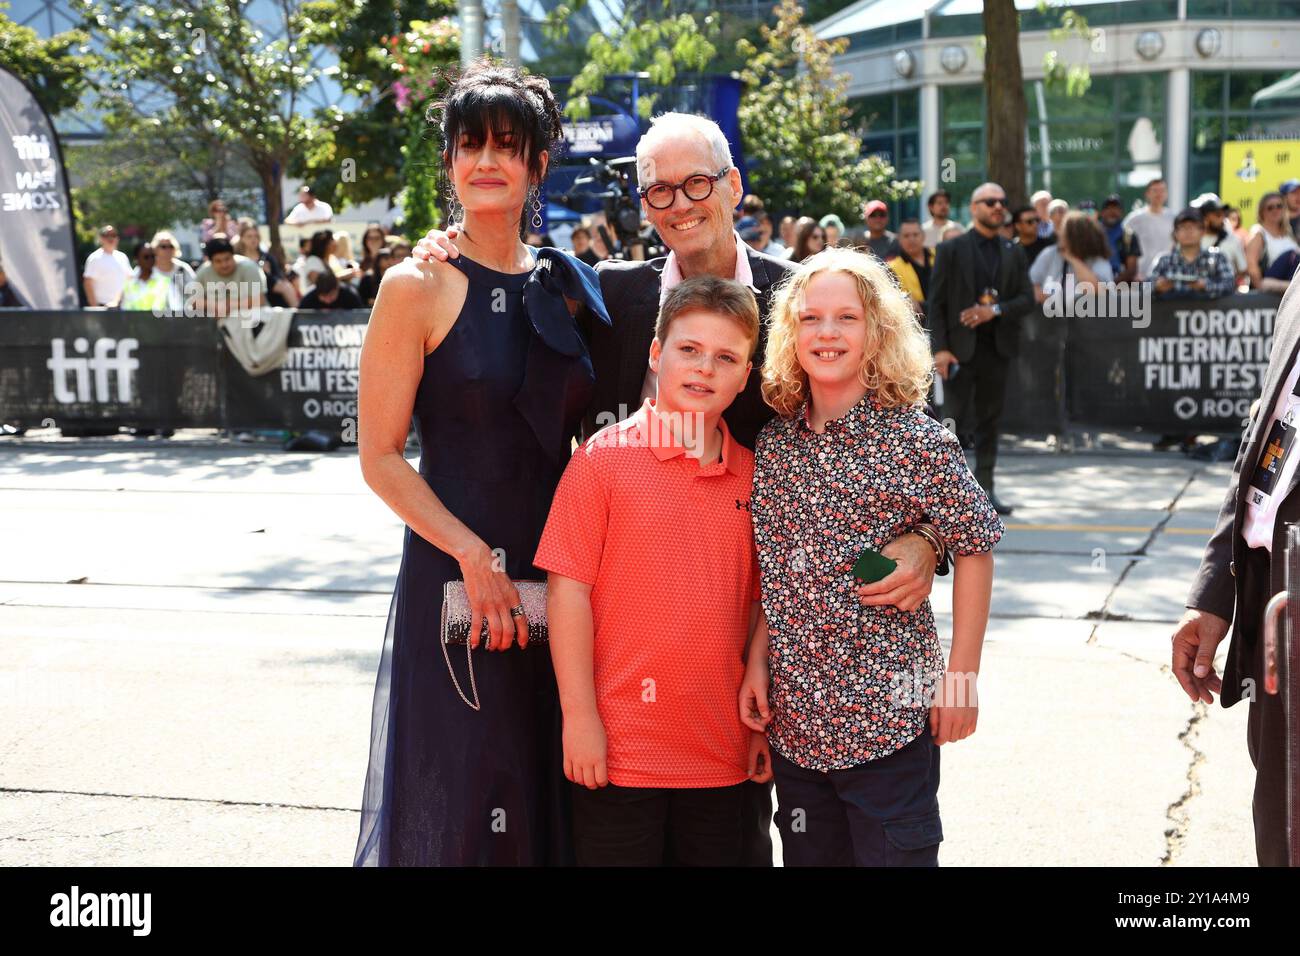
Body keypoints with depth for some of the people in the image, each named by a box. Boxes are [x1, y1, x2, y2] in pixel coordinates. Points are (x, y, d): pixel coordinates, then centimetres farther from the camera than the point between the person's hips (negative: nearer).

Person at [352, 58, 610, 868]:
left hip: (559, 579, 5)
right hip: (458, 578, -5)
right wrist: (476, 556, -17)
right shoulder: (419, 287, -6)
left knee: (553, 798, 11)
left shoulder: (566, 283, 9)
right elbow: (379, 457, -9)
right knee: (459, 806, 1)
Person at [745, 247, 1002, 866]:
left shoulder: (914, 440, -10)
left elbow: (974, 547, -6)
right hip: (794, 721, 5)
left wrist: (959, 677, -7)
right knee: (809, 856, 16)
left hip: (890, 717, -5)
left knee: (895, 853, 3)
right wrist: (758, 662, 6)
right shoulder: (773, 443, 4)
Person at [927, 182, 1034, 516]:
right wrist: (940, 348, -13)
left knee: (990, 420, 8)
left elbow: (1027, 297, 6)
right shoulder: (951, 249, -1)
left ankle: (985, 489, 14)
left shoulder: (1013, 253, 11)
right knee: (953, 416, -3)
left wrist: (996, 310, -12)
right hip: (960, 347, -4)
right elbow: (935, 302, -5)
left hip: (998, 347, 4)